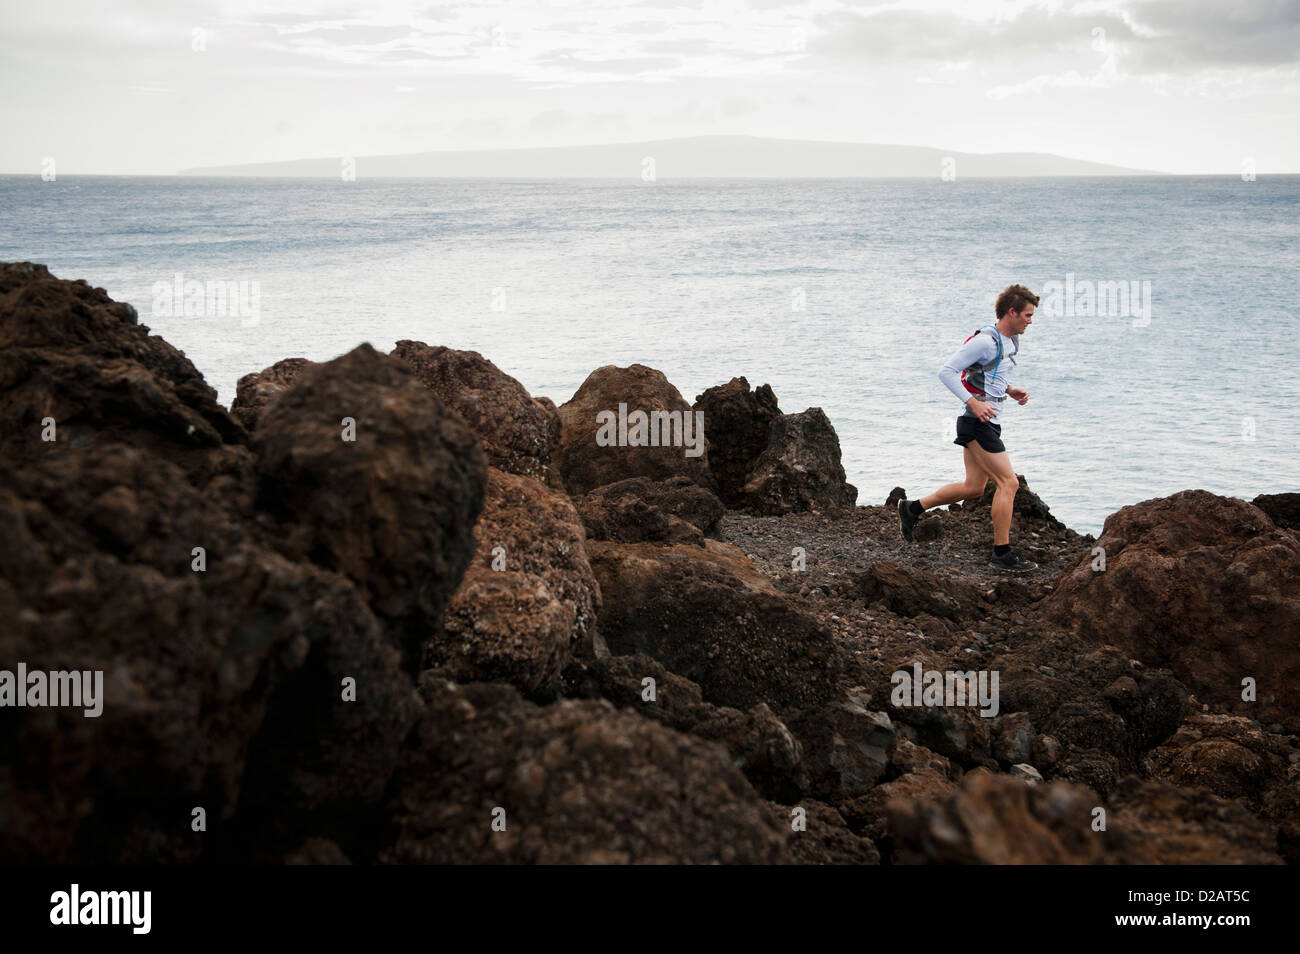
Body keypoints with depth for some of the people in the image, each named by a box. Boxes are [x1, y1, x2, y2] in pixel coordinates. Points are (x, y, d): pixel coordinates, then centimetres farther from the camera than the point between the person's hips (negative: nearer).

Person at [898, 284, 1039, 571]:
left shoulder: (1012, 341, 13)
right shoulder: (986, 341, -17)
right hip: (978, 423, -10)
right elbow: (946, 371, -18)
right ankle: (1002, 553, -4)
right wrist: (974, 403, -24)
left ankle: (913, 508, 24)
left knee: (973, 487, 13)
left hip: (988, 422, 10)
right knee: (1008, 482, -10)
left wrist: (1010, 391, 10)